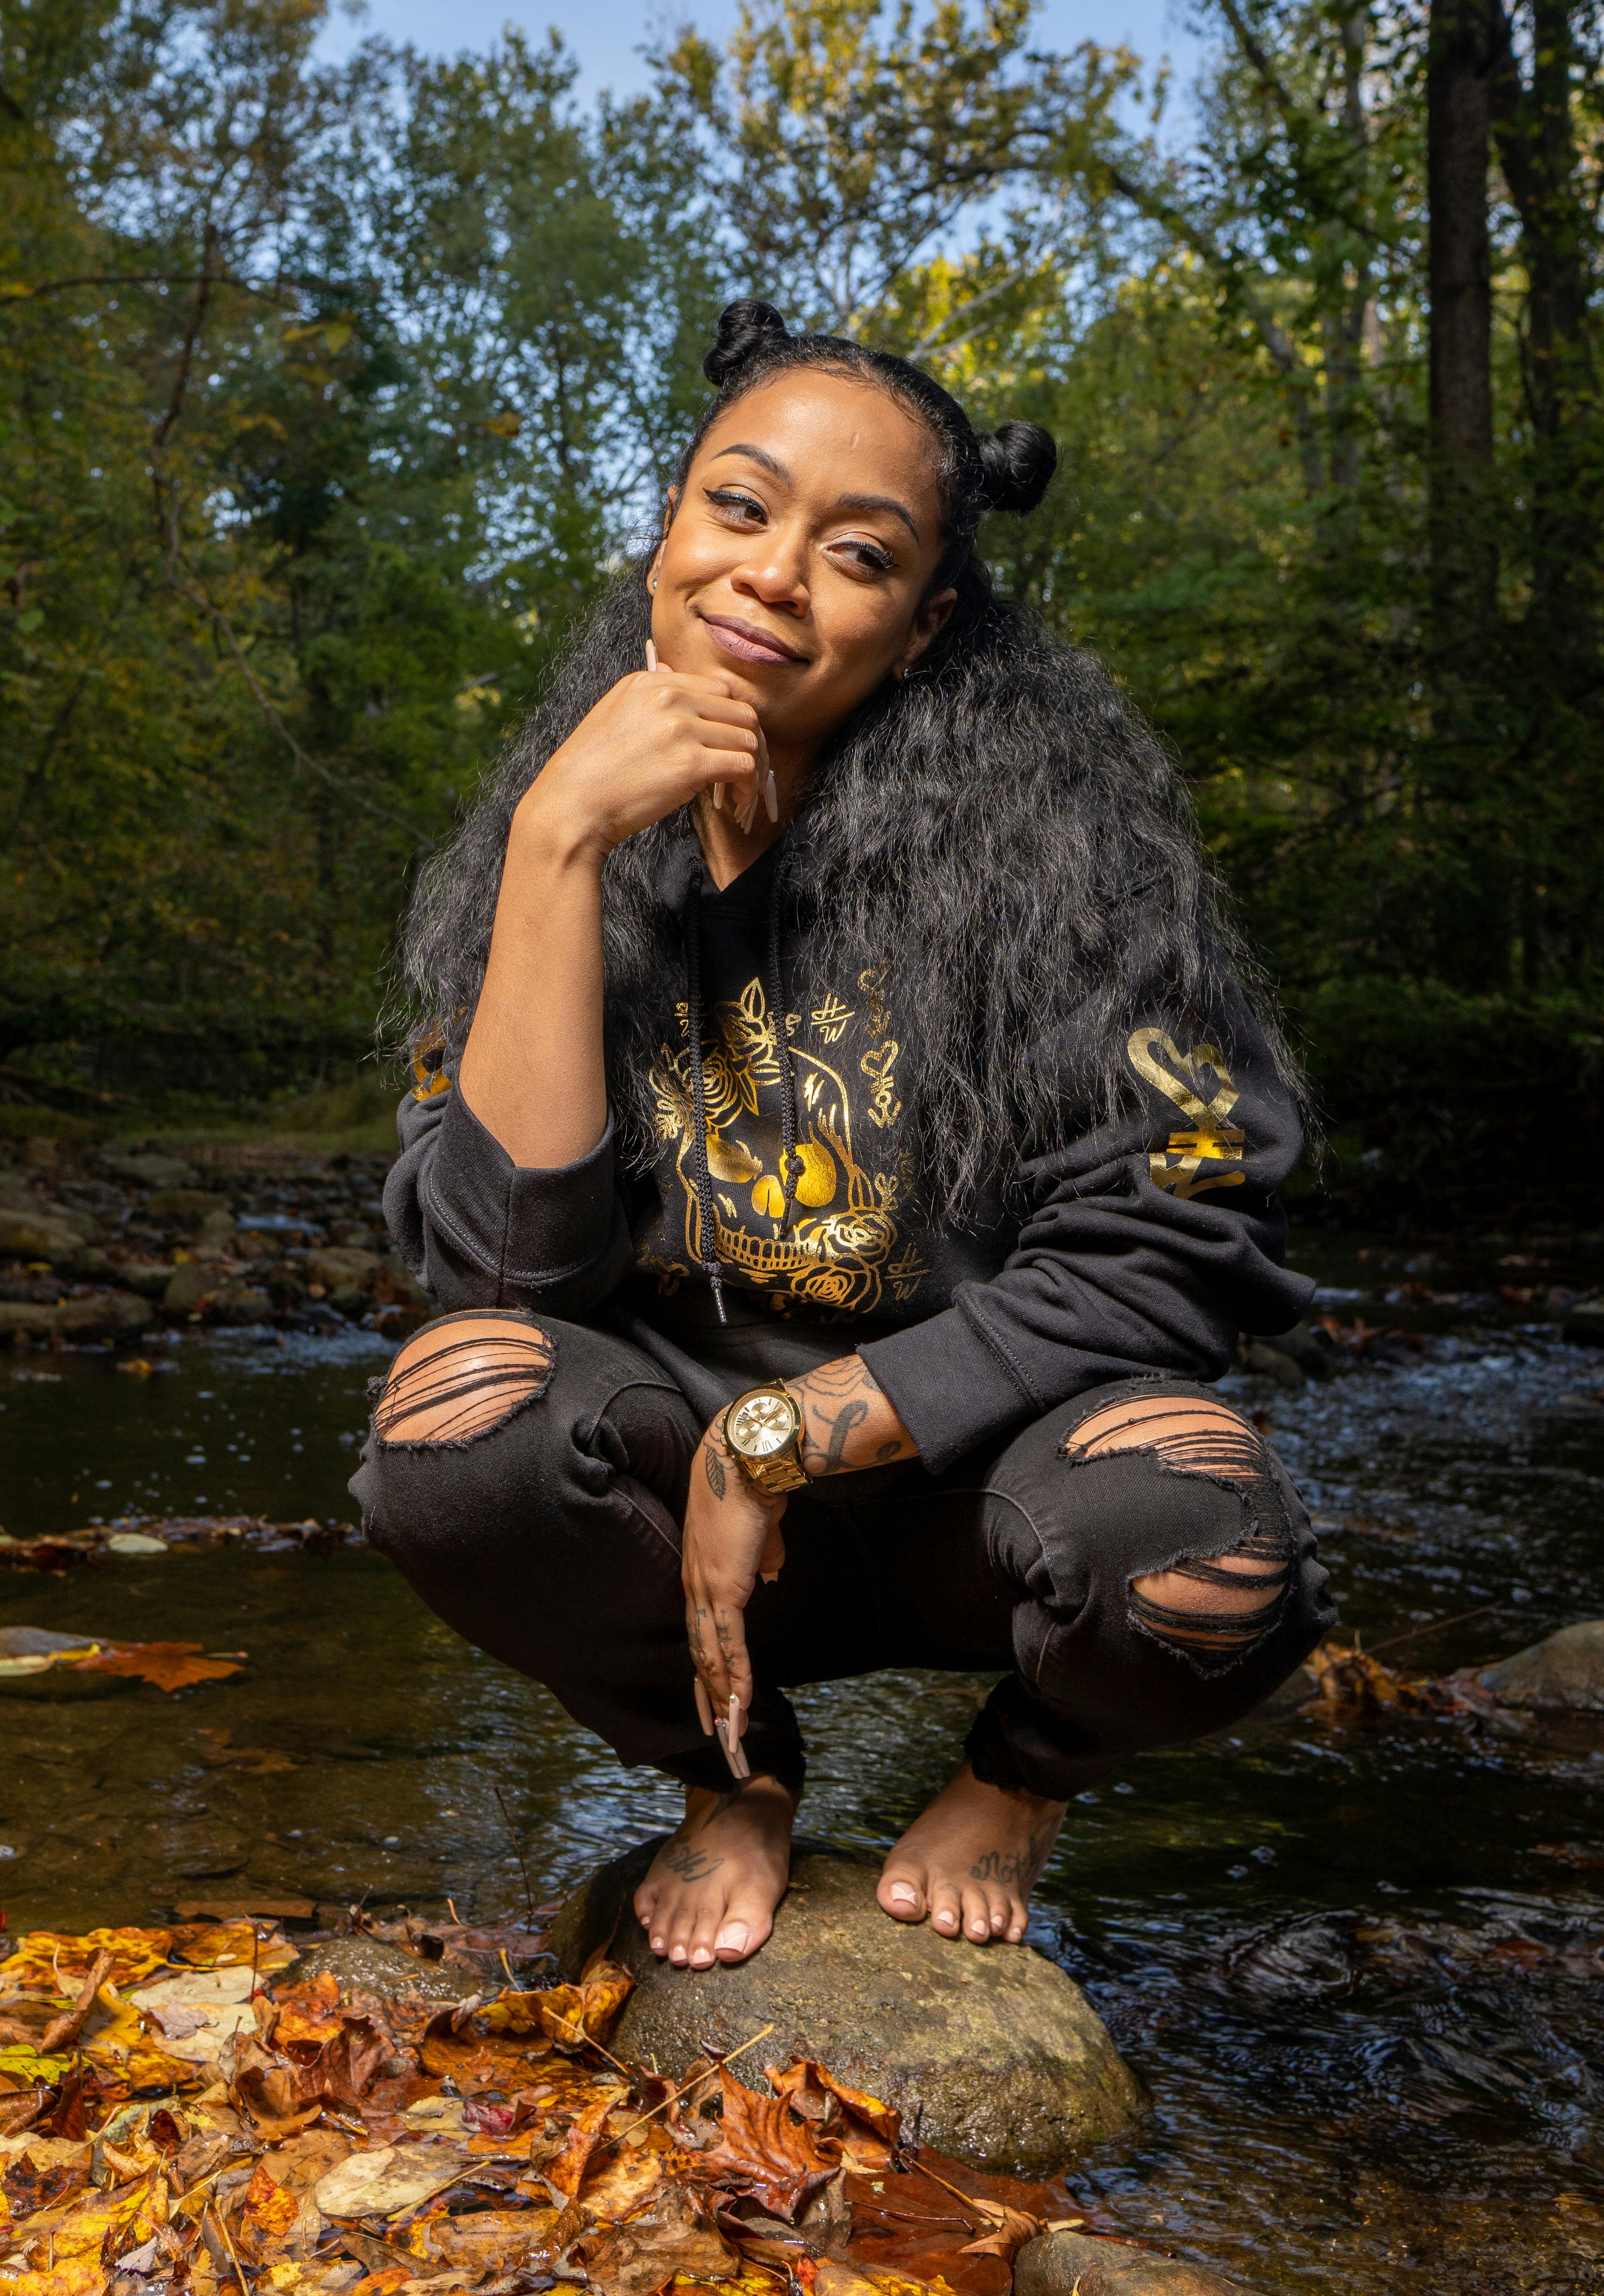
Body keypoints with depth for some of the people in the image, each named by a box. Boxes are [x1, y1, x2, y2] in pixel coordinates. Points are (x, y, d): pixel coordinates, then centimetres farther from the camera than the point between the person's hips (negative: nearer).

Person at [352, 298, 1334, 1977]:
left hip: (973, 1464, -2)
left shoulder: (1038, 819, -14)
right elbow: (506, 1252, -16)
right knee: (451, 1416, -27)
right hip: (684, 1505, 2)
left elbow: (1170, 1246, -18)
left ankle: (1019, 1776, 6)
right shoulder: (554, 838, -4)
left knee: (1205, 1552, -33)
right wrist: (562, 842, -23)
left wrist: (775, 1442, -18)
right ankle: (734, 1780, 5)